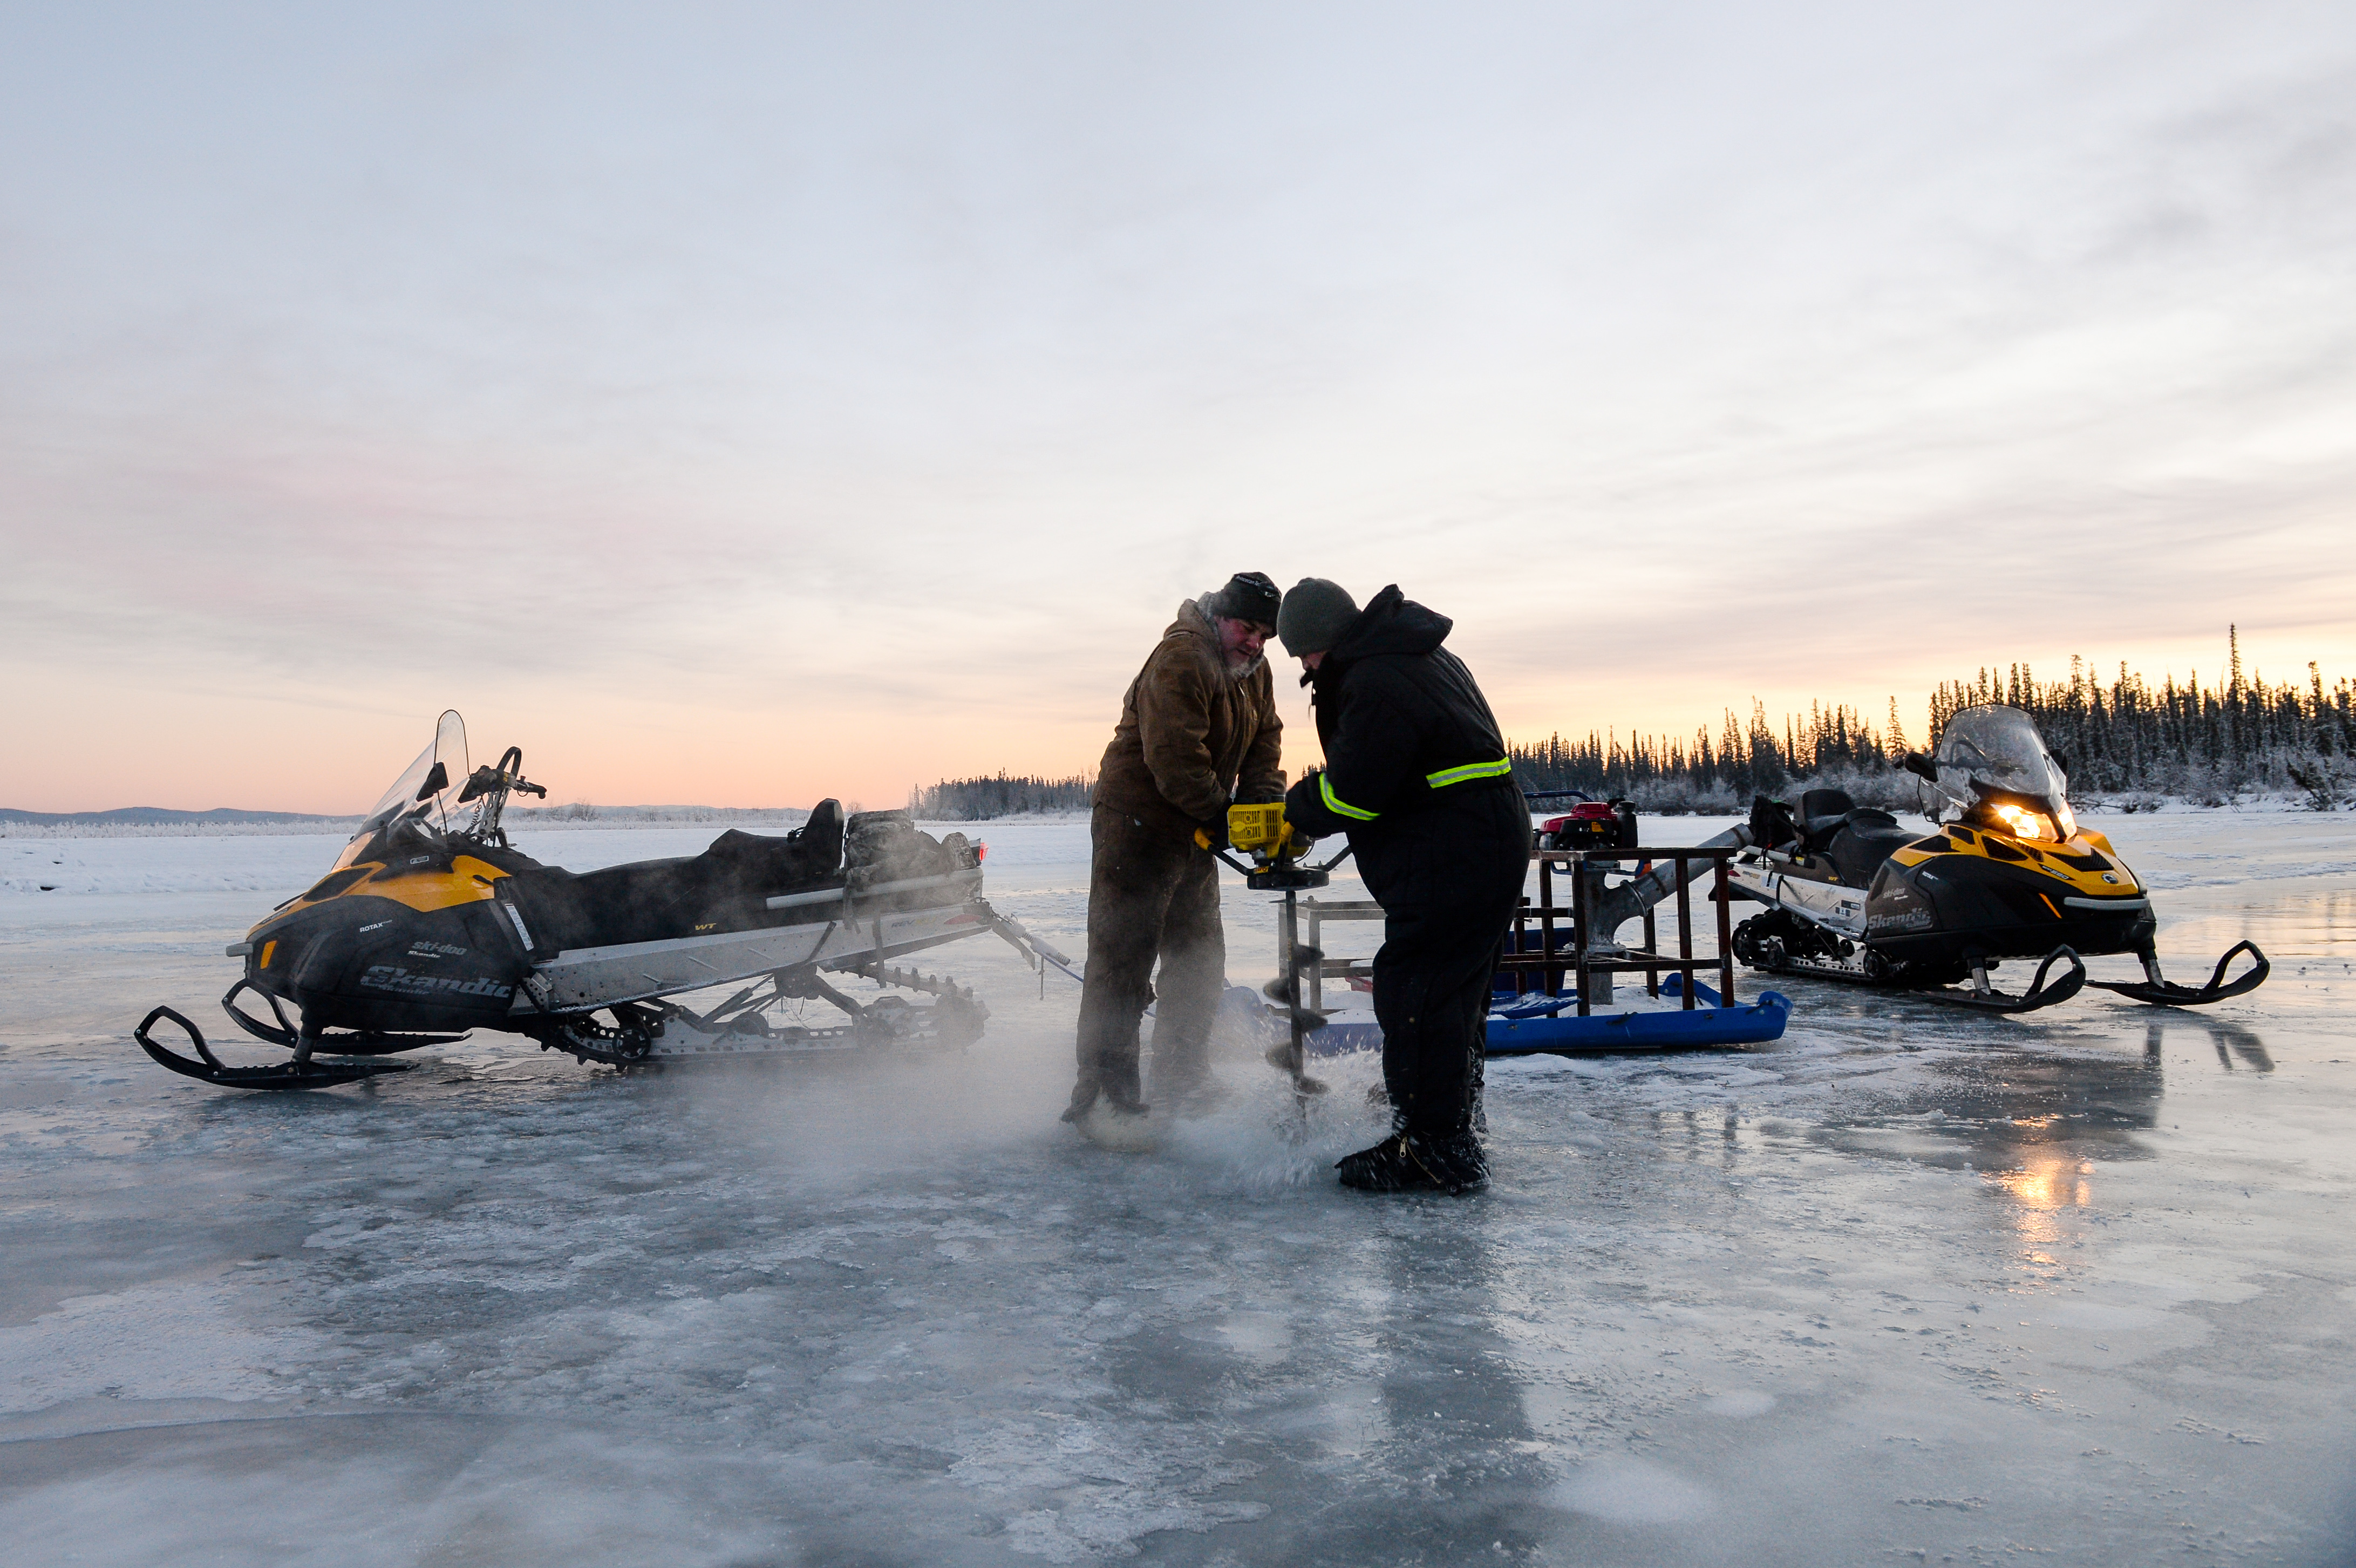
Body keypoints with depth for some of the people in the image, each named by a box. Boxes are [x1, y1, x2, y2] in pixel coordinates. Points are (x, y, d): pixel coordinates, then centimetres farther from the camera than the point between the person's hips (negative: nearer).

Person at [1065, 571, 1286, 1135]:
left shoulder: (1255, 672, 9)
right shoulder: (1182, 657, -21)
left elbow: (1263, 743, 9)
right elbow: (1173, 755, -27)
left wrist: (1267, 805, -8)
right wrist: (1220, 815, -21)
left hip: (1195, 834, 10)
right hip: (1137, 824, -10)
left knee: (1200, 959, 15)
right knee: (1123, 961, -8)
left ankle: (1179, 1078, 28)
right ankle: (1102, 1098, -3)